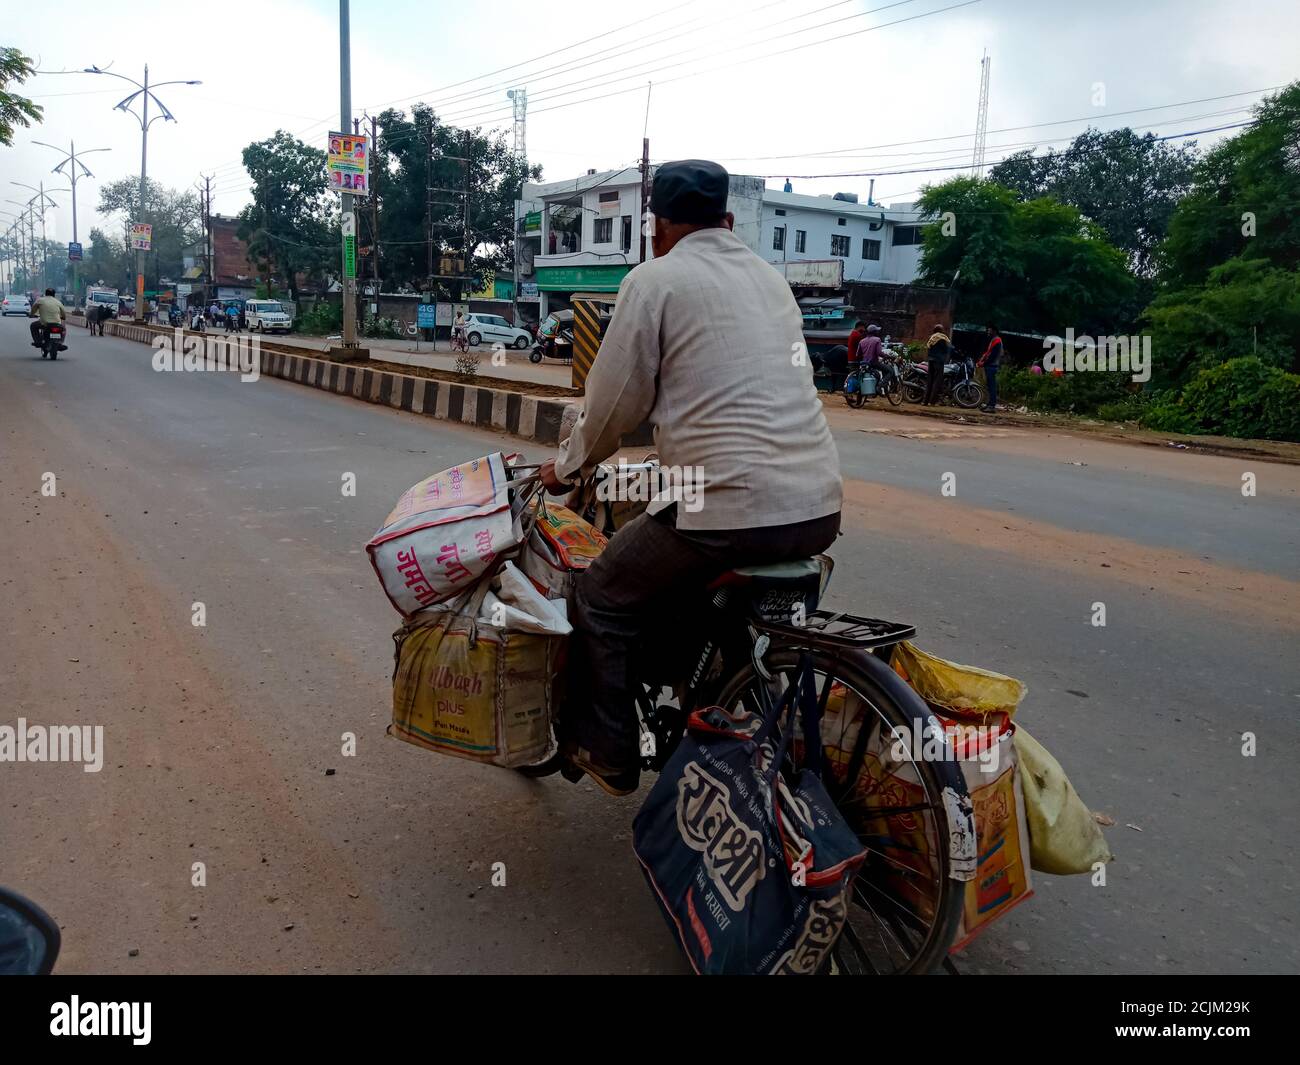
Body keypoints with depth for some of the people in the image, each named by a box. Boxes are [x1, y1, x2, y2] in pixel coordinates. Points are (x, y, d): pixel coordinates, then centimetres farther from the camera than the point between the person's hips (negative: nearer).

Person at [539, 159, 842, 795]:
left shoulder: (655, 278, -1)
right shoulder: (769, 277, 20)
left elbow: (616, 402, 0)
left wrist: (566, 467, 18)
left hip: (732, 507, -8)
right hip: (820, 509, 8)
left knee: (602, 602, 13)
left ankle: (606, 754, 22)